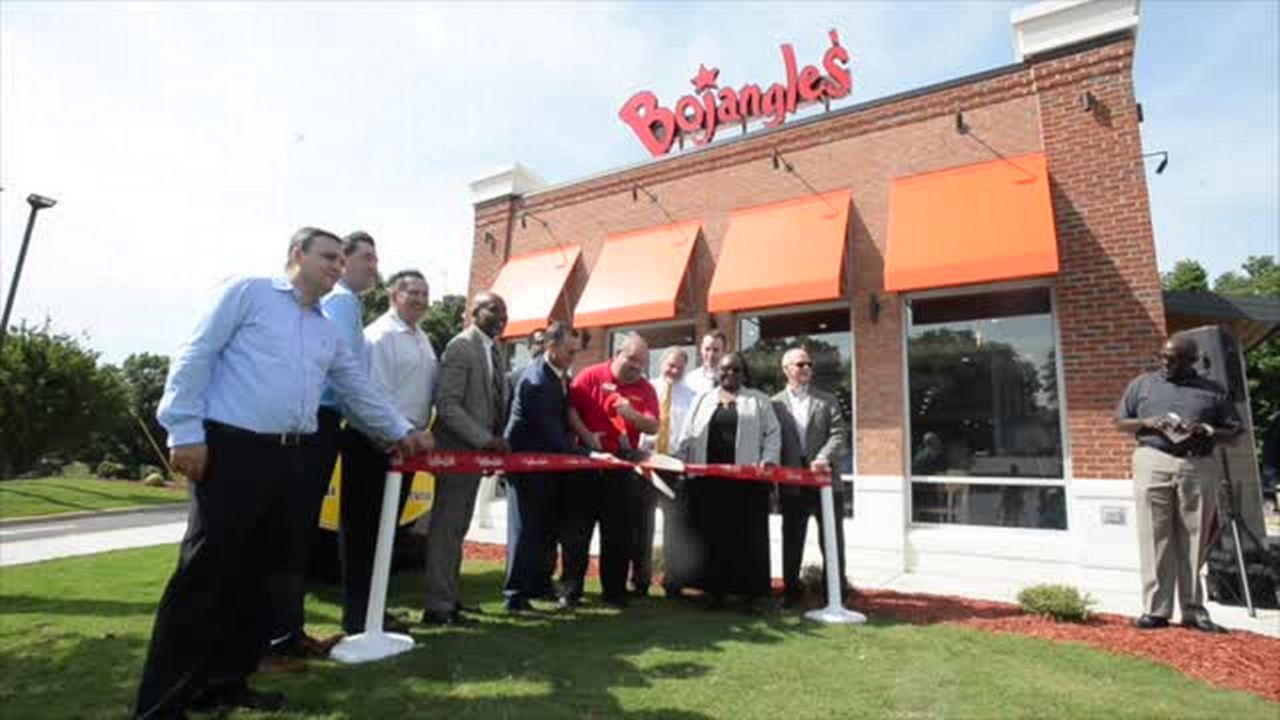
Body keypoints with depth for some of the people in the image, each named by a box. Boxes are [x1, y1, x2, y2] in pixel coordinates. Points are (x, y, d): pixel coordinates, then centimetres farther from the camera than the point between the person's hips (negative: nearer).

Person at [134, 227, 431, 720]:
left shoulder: (328, 332, 20)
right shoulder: (248, 293, 2)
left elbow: (359, 390, 24)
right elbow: (195, 357, -4)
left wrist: (401, 431, 25)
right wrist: (185, 431, -11)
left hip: (294, 457, 7)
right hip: (233, 447, -6)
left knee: (259, 572, 11)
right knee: (204, 573, -3)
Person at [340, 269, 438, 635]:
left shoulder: (422, 339, 15)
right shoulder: (380, 334, -12)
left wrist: (416, 435, 10)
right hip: (376, 443, -9)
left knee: (385, 528, 15)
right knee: (362, 529, 1)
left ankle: (373, 609, 27)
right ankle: (358, 614, 10)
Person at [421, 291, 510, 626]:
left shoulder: (495, 350, 13)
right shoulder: (461, 347, -14)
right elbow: (446, 405, -21)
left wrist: (495, 441, 6)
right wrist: (486, 440, -25)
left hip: (479, 450, 9)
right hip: (458, 450, -9)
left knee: (458, 528, 16)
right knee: (445, 528, 0)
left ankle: (449, 597, 27)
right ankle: (438, 606, 9)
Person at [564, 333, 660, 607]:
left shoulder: (646, 389, 8)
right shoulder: (591, 376, 0)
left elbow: (653, 426, 0)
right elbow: (570, 408, -6)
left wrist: (632, 414, -18)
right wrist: (586, 435, -16)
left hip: (623, 465, 2)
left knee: (619, 532, 8)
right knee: (577, 527, 5)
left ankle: (614, 591, 21)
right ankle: (571, 588, 18)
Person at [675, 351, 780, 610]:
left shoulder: (759, 400, 11)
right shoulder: (703, 399, 16)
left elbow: (772, 434, 5)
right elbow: (688, 436, 12)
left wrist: (768, 461, -9)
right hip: (707, 479, 2)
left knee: (747, 536, 0)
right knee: (711, 535, 3)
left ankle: (752, 592, 8)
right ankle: (715, 589, 12)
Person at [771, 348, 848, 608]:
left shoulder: (827, 400, 9)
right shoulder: (775, 403, 6)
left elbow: (837, 435, -2)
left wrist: (824, 458, -18)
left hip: (825, 479, 1)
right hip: (792, 484, 0)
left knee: (832, 540, 6)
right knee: (792, 540, 9)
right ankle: (792, 590, 22)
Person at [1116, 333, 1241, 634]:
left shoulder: (1213, 391, 13)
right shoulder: (1142, 384, 12)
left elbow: (1234, 430, 13)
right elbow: (1120, 422, 12)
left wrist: (1208, 432, -7)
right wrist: (1146, 423, -8)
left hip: (1198, 467, 1)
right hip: (1154, 462, -1)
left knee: (1193, 541, 4)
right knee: (1155, 540, -3)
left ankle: (1193, 610, 12)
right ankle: (1156, 609, -1)